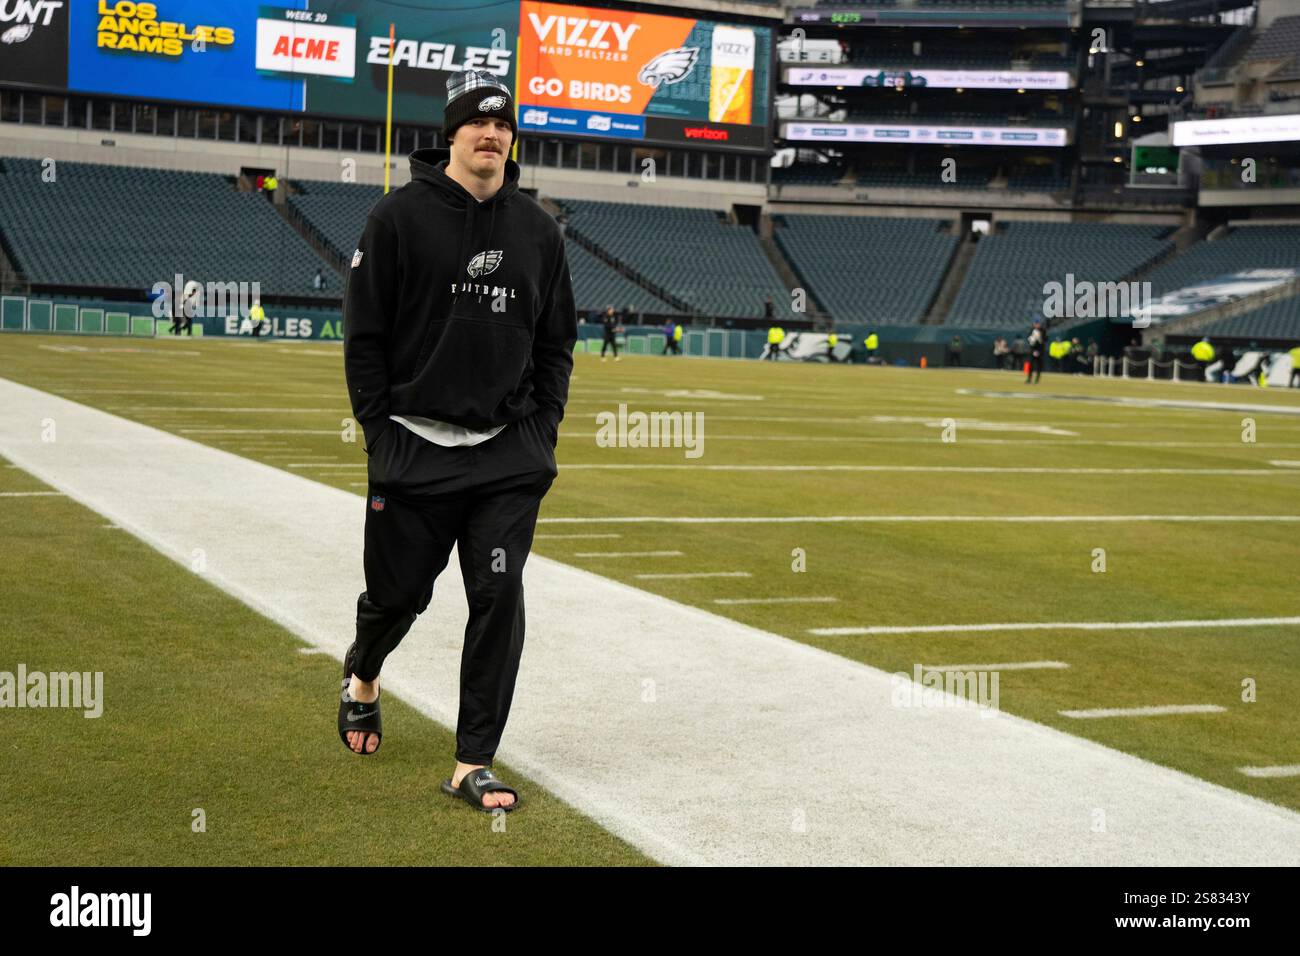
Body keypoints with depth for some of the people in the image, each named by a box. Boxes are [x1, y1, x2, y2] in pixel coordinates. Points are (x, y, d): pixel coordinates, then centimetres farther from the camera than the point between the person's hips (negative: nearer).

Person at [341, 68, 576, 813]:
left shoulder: (538, 229, 8)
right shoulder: (400, 217, -3)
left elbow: (557, 343, 14)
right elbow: (364, 337, -2)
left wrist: (541, 432, 4)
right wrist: (382, 436, -6)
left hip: (508, 456, 2)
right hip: (414, 450, -2)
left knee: (499, 597, -5)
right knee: (400, 591, 9)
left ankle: (474, 765, 4)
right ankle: (363, 677, 45)